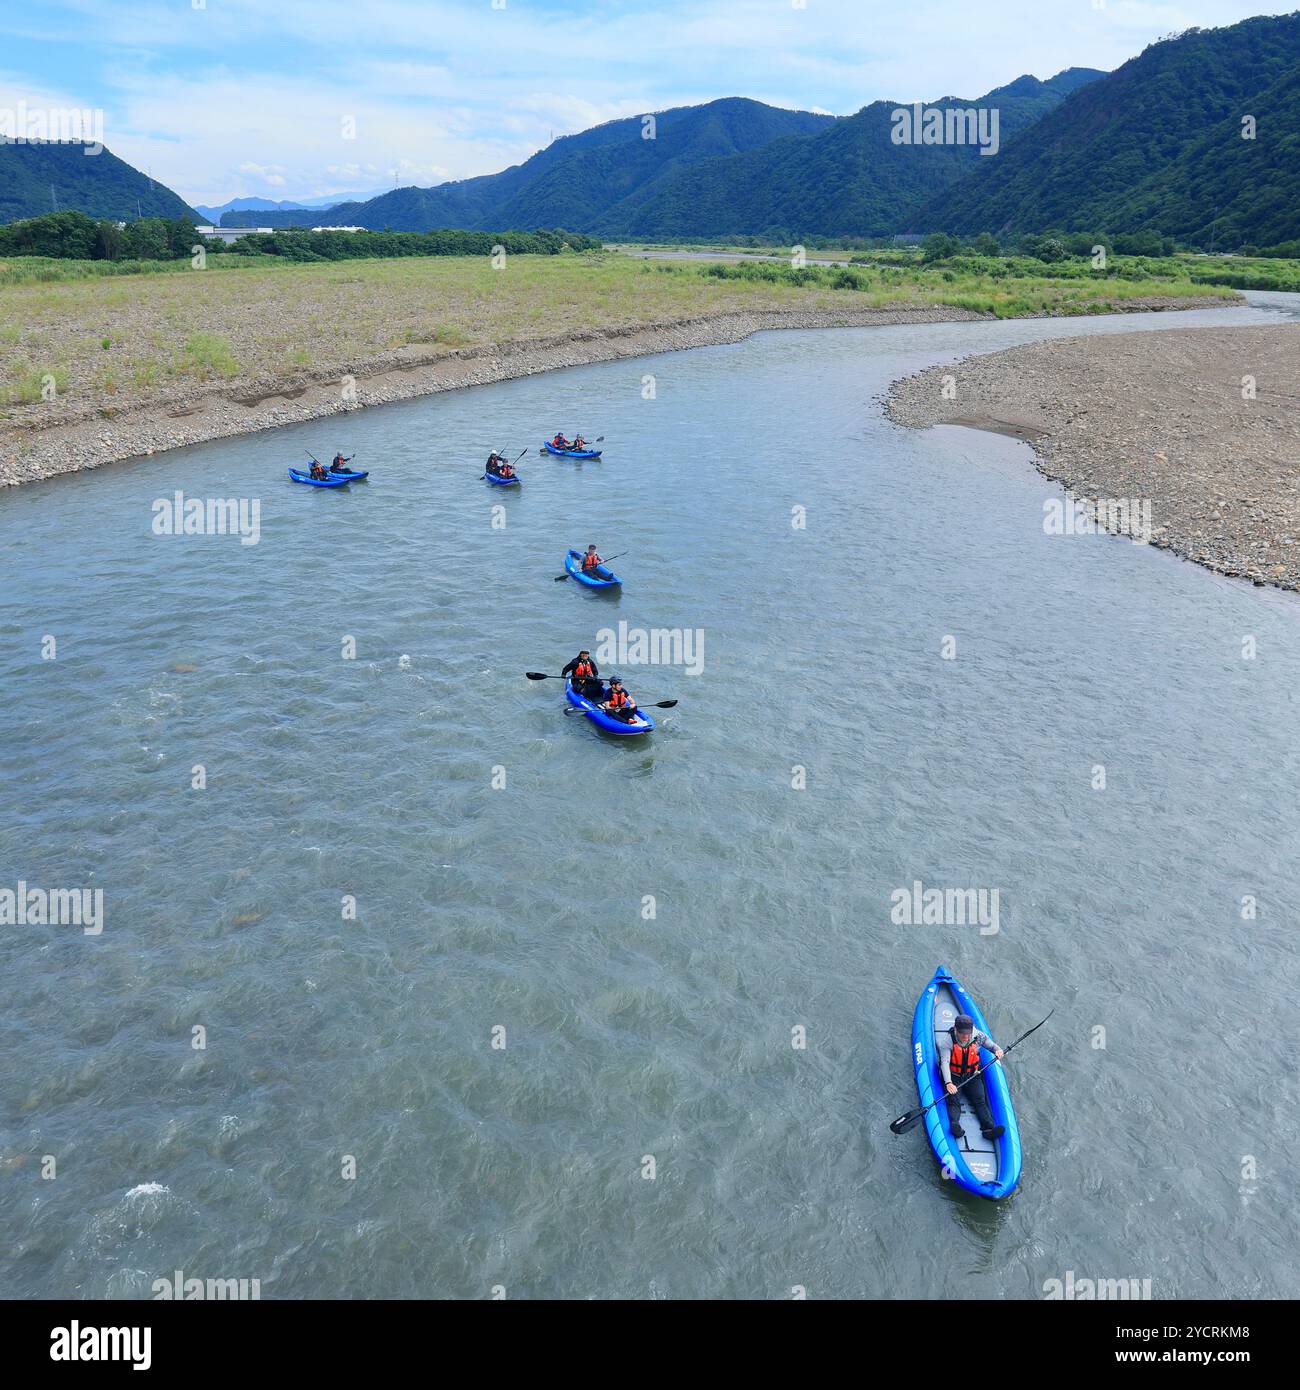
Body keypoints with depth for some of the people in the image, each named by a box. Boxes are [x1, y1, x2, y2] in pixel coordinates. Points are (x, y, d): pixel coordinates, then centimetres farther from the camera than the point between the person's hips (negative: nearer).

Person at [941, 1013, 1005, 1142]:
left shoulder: (978, 1037, -8)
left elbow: (992, 1045, 5)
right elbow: (945, 1062, -26)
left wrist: (997, 1050, -22)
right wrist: (948, 1083, -41)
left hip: (972, 1076, 3)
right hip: (953, 1077, -2)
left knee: (980, 1100, -16)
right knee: (954, 1101, -22)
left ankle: (989, 1128, -30)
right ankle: (954, 1125, -41)